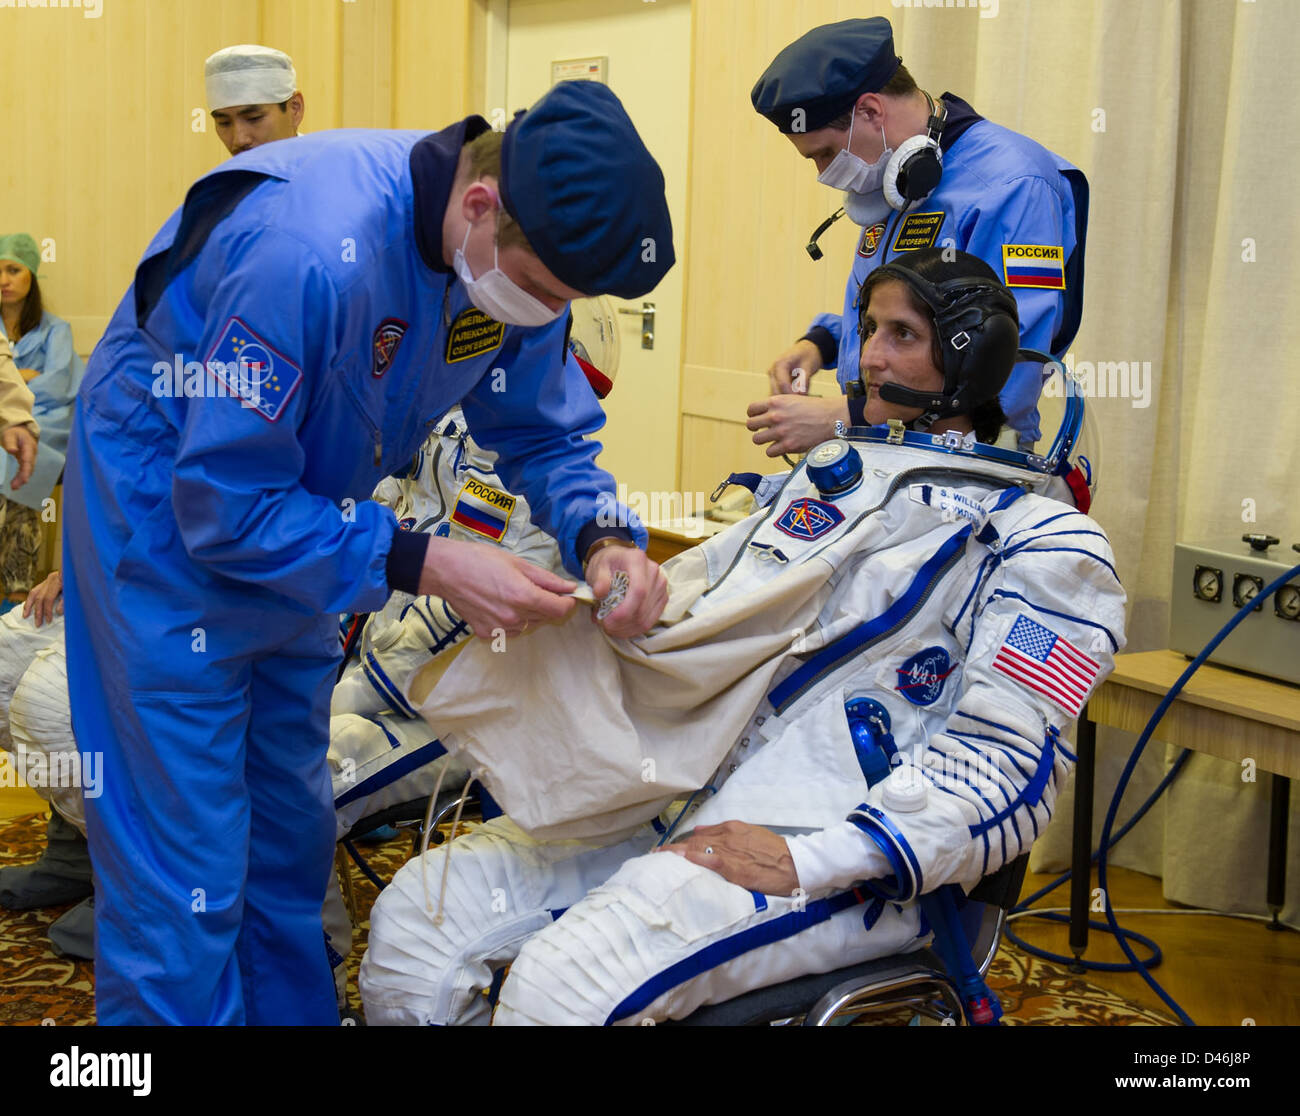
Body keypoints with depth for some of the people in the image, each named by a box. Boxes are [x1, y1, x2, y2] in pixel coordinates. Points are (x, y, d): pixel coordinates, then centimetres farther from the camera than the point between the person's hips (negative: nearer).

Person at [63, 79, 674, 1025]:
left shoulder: (520, 251, -13)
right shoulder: (307, 251, -36)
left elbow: (544, 430, 1)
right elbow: (222, 505, -30)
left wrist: (604, 539, -19)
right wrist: (423, 565, -32)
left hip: (291, 522, 7)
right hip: (169, 519, -7)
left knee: (293, 835, 18)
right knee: (185, 883, -6)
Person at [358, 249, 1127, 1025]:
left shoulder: (1045, 544, 2)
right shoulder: (825, 475, 25)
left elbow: (1010, 766, -9)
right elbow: (694, 589, 26)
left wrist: (809, 863, -20)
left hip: (849, 862, -7)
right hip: (683, 803, 7)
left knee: (561, 984, -31)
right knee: (417, 914, -9)